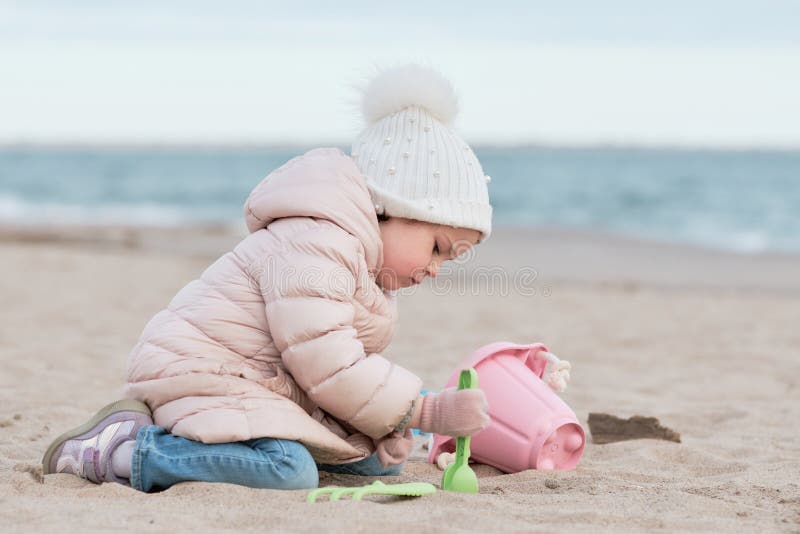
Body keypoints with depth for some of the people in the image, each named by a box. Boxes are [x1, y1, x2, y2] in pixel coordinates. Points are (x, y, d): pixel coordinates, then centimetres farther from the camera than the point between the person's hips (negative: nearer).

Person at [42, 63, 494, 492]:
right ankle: (118, 452, -22)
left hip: (270, 389, 12)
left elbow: (347, 368, 15)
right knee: (290, 472, -34)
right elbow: (329, 369, -24)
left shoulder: (365, 260, 15)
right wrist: (426, 411, -18)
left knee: (379, 461, 7)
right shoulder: (312, 246, -21)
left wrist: (386, 432, -2)